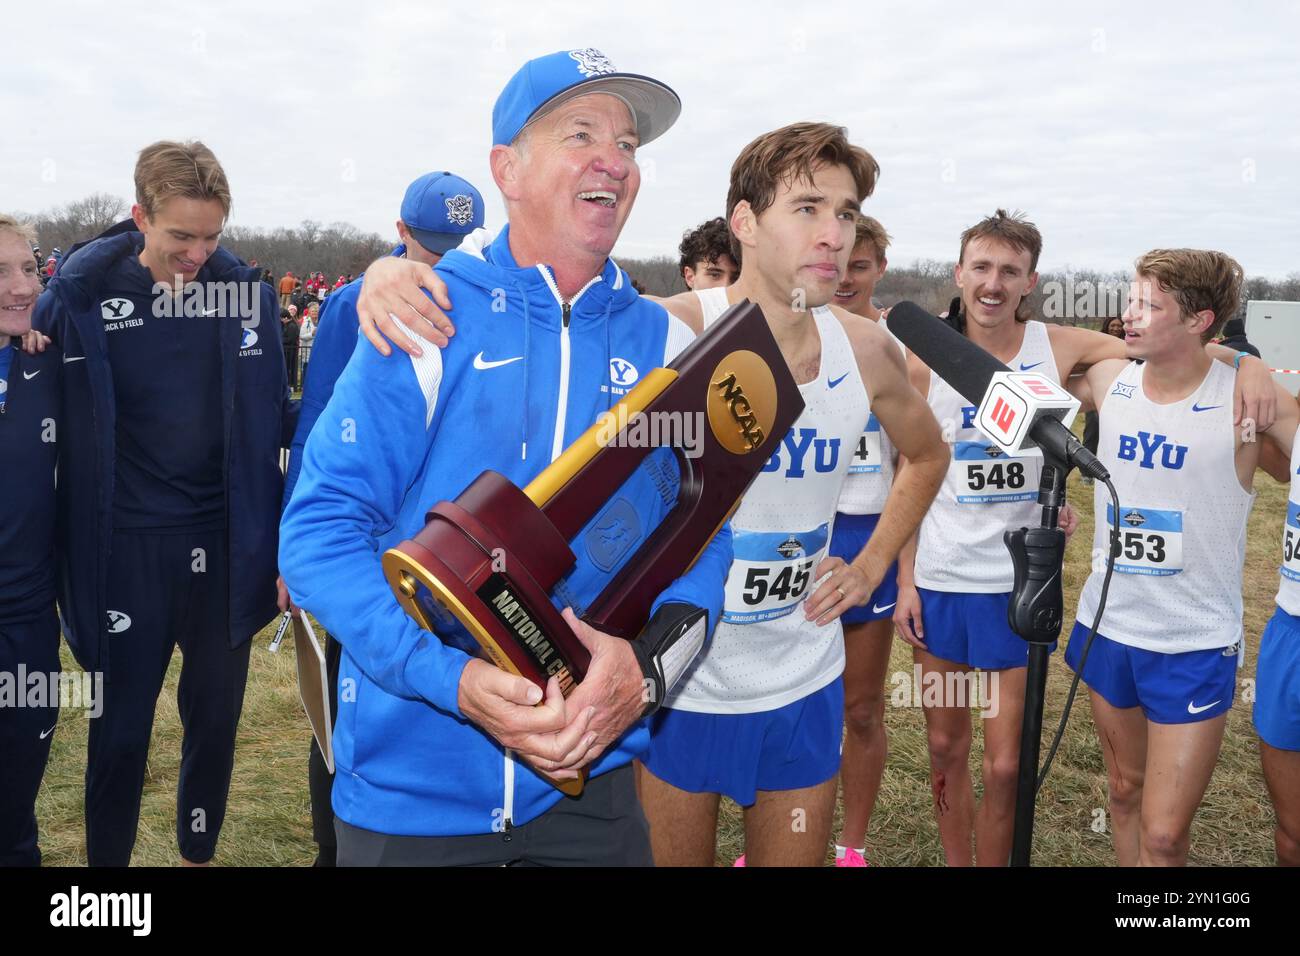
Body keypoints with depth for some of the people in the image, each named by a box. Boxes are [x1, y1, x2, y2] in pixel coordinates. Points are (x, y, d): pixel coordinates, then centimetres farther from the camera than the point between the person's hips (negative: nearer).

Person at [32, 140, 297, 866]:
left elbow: (271, 416, 3)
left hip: (224, 542, 2)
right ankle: (107, 858, 29)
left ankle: (199, 853, 37)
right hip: (127, 547, -2)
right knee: (121, 727, 8)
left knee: (215, 717, 16)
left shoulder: (245, 290, -2)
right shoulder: (81, 290, -8)